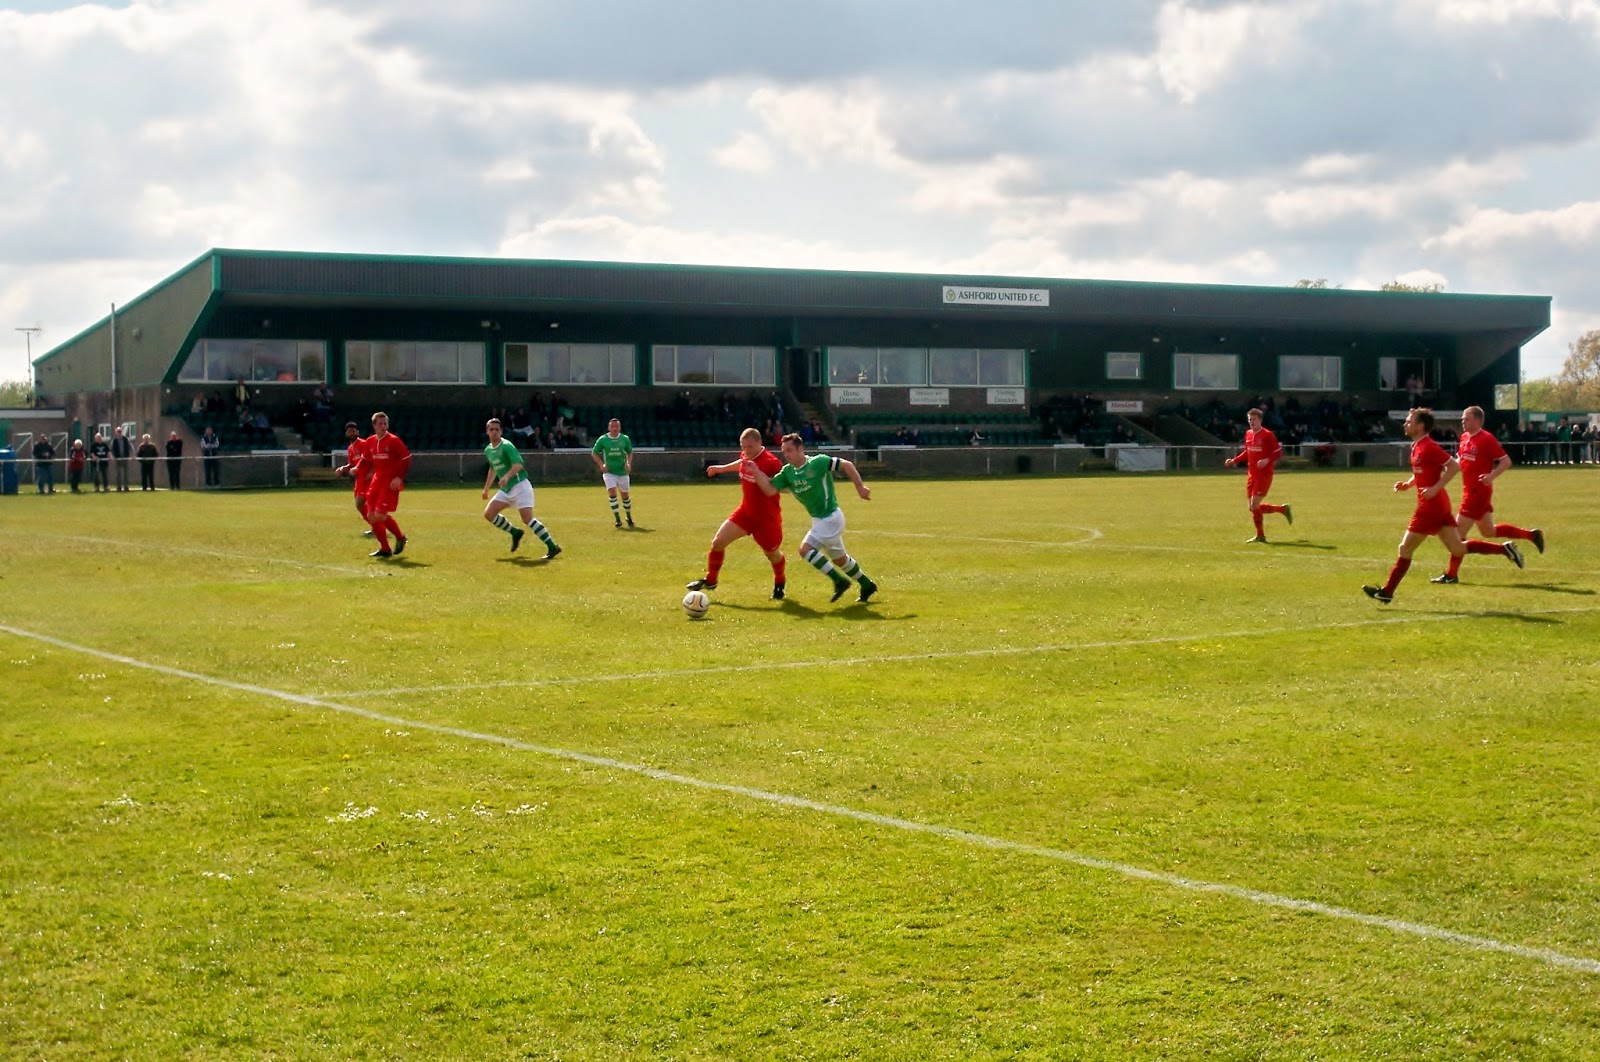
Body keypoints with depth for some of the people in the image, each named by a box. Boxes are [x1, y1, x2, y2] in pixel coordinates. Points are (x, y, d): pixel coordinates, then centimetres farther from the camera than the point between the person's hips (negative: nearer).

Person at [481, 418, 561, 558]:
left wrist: (507, 476, -43)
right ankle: (515, 533, 17)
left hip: (520, 485, -8)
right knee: (488, 514, 0)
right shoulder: (488, 450, 12)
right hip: (505, 489, 8)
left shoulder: (506, 445, -13)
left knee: (527, 518, -19)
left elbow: (518, 464, -28)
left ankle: (552, 547, -17)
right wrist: (486, 488, 32)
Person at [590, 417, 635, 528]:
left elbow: (630, 453, 13)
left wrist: (628, 464, -4)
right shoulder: (602, 440, -4)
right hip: (609, 471, -1)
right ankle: (617, 518, -10)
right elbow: (594, 453, 5)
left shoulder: (625, 439, 0)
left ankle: (629, 517, 29)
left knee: (625, 495, 9)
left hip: (622, 471, 1)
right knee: (612, 492, -18)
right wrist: (601, 465, -7)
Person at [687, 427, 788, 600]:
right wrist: (722, 468, 31)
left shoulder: (771, 462, -24)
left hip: (767, 517, -6)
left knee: (772, 553, 12)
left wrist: (757, 472, -42)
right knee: (718, 541, -1)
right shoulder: (746, 456, -2)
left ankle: (779, 584, 42)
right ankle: (710, 581, 17)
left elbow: (773, 490, -32)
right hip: (746, 512, 6)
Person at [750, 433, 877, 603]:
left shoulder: (818, 462, -16)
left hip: (830, 517, -8)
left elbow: (847, 465, -11)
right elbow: (770, 490, -6)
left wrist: (860, 487, -10)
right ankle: (867, 585, 36)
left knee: (805, 549, -18)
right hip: (819, 519, 8)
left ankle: (839, 580, -10)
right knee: (839, 559, 19)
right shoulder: (787, 472, 2)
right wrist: (756, 472, -19)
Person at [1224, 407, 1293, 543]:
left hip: (1264, 474, -8)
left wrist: (1267, 460, -26)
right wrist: (1234, 460, 8)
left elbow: (1278, 452, -9)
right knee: (1252, 507, 7)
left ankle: (1260, 535, 1)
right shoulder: (1248, 434, 10)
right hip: (1252, 474, 8)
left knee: (1254, 505, -13)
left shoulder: (1267, 435, -10)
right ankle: (1283, 509, 26)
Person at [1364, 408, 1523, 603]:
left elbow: (1454, 466, -20)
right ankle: (1504, 549, 10)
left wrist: (1435, 488, -24)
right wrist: (1408, 484, 9)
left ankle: (1387, 592, 3)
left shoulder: (1428, 447, -16)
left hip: (1431, 505, -10)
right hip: (1437, 505, 10)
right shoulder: (1417, 447, 13)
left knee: (1405, 548, -3)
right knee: (1458, 549, 10)